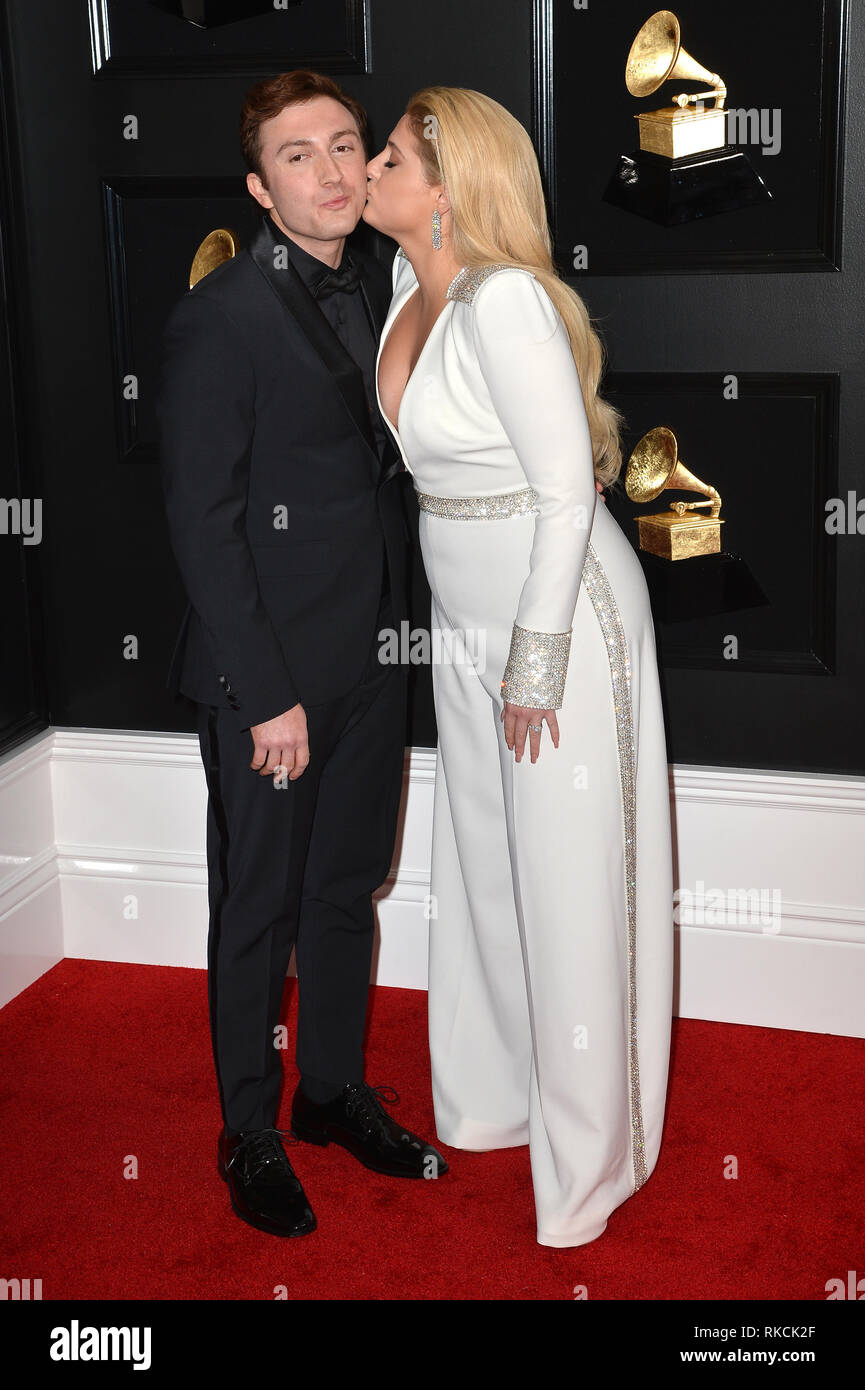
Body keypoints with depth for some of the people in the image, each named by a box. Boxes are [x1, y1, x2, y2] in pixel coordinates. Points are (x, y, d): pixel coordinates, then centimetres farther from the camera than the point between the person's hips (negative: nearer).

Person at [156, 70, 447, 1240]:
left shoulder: (376, 291, 7)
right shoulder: (220, 319, -15)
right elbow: (202, 523, -16)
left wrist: (397, 625, 5)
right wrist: (268, 696, -17)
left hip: (371, 660, 7)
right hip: (269, 675, -6)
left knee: (347, 889, 19)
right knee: (260, 910, 8)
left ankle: (336, 1091, 37)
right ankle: (251, 1137, 26)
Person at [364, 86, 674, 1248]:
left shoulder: (505, 301, -23)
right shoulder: (413, 281, 3)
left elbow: (568, 493, -23)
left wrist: (534, 664, -19)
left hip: (565, 617, -9)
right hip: (467, 624, 9)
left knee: (569, 886, 3)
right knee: (481, 861, 19)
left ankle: (590, 1156, 21)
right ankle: (497, 1095, 39)